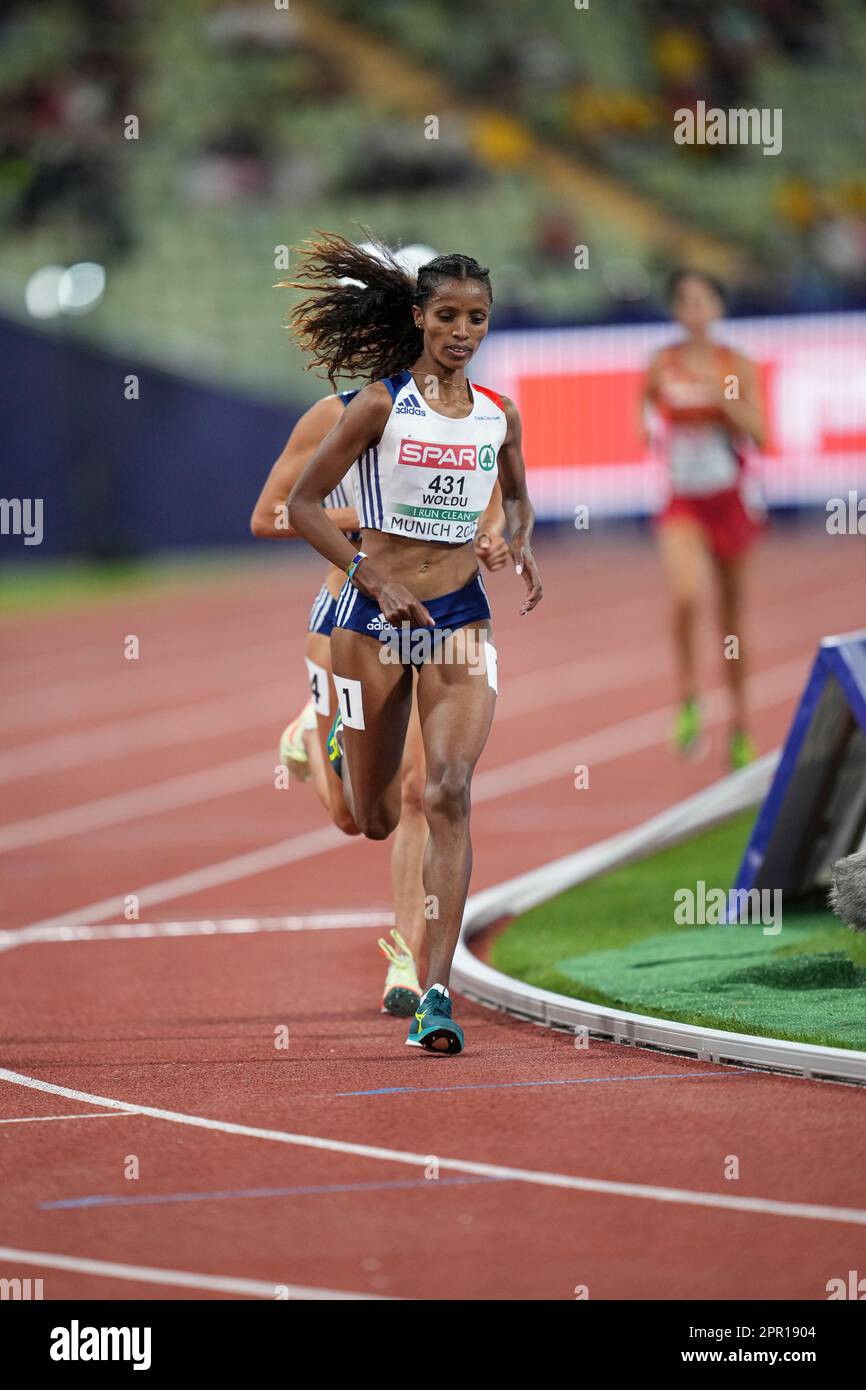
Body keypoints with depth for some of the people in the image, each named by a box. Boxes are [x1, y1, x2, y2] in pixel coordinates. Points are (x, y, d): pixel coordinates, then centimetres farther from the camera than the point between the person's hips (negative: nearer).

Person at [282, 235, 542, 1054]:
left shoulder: (499, 416, 6)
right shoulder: (380, 405, -6)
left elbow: (517, 496, 26)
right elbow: (302, 504, -5)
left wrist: (522, 547, 5)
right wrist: (372, 579, -14)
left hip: (461, 620, 2)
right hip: (374, 615, -2)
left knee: (450, 791, -18)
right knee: (375, 821, 9)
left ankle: (436, 994, -21)